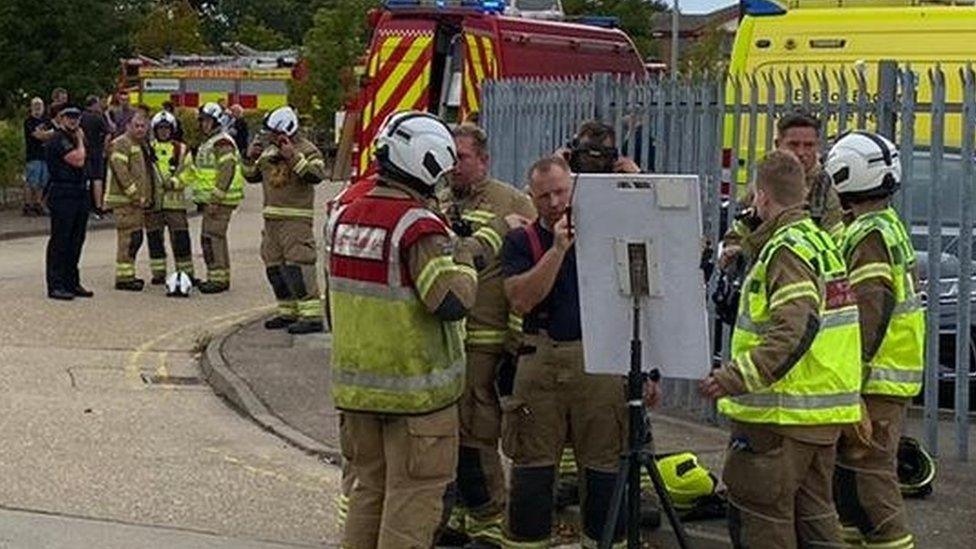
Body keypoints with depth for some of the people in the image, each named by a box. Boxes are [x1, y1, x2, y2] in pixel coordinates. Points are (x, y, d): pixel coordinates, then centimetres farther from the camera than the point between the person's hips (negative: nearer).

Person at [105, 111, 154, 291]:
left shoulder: (143, 145, 20)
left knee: (136, 238, 12)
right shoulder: (120, 144, -11)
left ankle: (128, 275, 21)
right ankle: (124, 278, -9)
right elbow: (121, 172, -19)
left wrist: (146, 198, 18)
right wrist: (135, 196, -20)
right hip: (125, 201, -9)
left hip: (139, 201, 9)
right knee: (129, 237, -11)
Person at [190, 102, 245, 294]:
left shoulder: (222, 143, -14)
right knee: (213, 237, 14)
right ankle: (222, 276, 21)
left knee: (212, 236, -13)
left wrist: (215, 199, -24)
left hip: (220, 200, -11)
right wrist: (201, 199, 25)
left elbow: (227, 172, -22)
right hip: (210, 199, 11)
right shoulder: (208, 143, 20)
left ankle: (218, 278, -12)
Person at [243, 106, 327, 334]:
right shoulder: (269, 151, 18)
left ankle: (311, 315, -16)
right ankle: (288, 312, 21)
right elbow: (252, 176, 25)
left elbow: (316, 175, -21)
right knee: (274, 267, 11)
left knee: (298, 265, -15)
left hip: (296, 219, -8)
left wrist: (294, 157, -25)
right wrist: (251, 158, 6)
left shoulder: (307, 150, -4)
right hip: (271, 218, 8)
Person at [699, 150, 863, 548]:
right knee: (814, 512, 14)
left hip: (782, 414, -10)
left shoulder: (786, 250, -16)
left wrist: (734, 377, -32)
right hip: (825, 413, 10)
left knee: (761, 517, -2)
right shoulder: (822, 242, 14)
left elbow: (793, 332, -27)